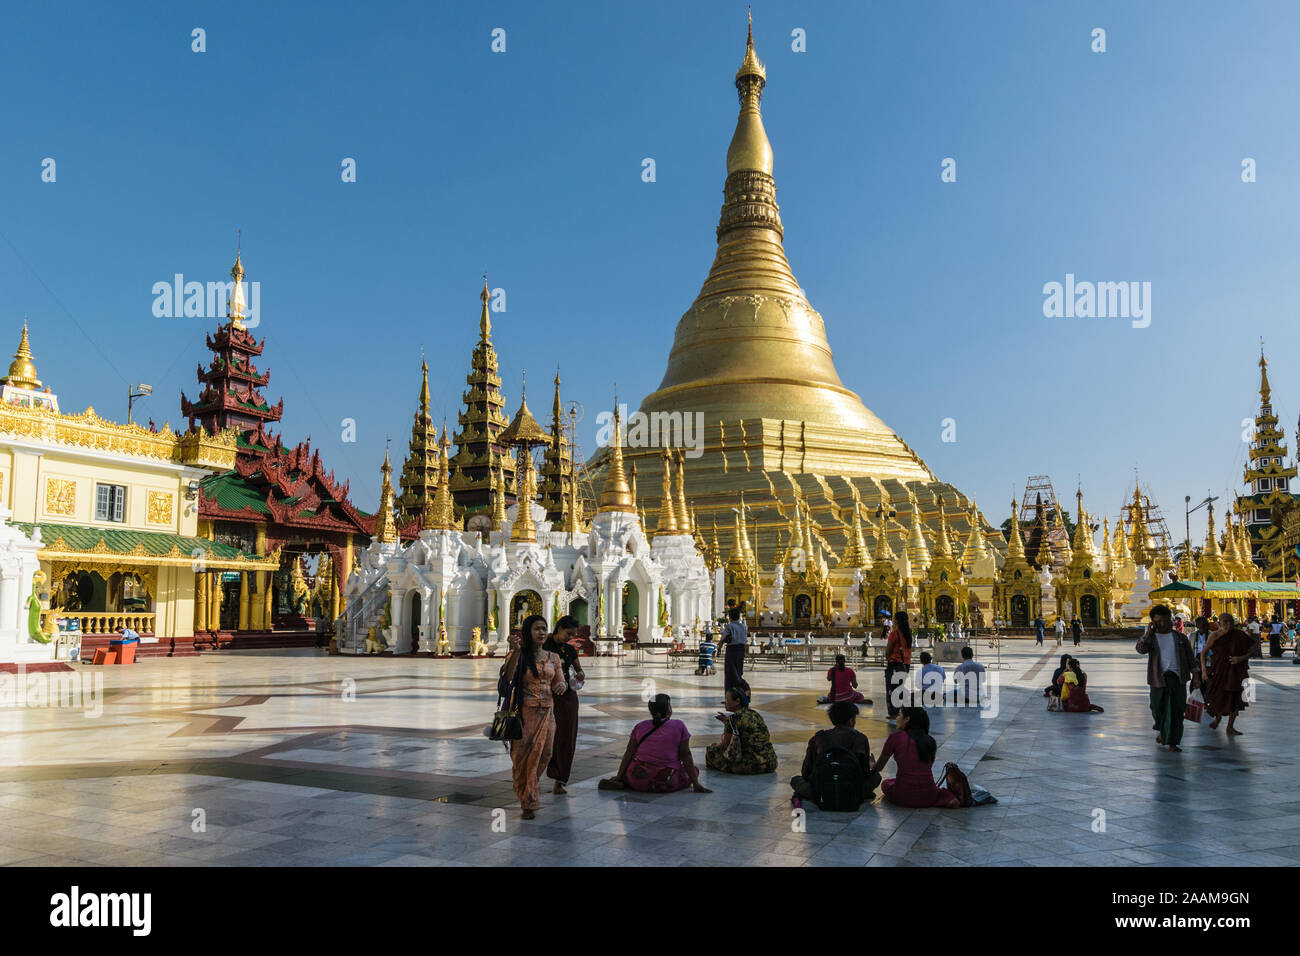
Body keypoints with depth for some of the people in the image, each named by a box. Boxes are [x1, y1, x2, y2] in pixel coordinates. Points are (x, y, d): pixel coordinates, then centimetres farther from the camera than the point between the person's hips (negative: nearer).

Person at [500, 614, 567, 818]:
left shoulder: (553, 657, 9)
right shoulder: (519, 655, -5)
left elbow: (559, 683, 10)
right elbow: (506, 676, -22)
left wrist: (561, 685, -15)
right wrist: (515, 651, -33)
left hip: (547, 712, 4)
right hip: (525, 711, -4)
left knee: (544, 754, 8)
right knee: (525, 756, -3)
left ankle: (524, 786, 36)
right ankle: (528, 803, 8)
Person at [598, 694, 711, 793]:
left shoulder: (640, 727, 8)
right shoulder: (679, 726, 1)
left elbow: (629, 753, 3)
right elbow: (685, 755, -2)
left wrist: (618, 777, 4)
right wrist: (695, 784, 0)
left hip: (638, 780, 3)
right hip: (666, 784, -3)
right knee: (693, 769, 18)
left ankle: (621, 783, 0)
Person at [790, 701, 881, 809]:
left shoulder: (817, 738, 5)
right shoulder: (860, 738, 2)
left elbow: (806, 774, 9)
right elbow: (865, 772, 7)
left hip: (822, 799, 0)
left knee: (795, 778, 26)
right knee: (876, 776, 26)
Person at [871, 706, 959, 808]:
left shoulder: (896, 737, -4)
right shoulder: (930, 741, 8)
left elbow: (878, 767, 8)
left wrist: (872, 768, 32)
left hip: (904, 797, -3)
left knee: (886, 784, 29)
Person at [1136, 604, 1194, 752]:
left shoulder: (1180, 637, 10)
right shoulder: (1149, 637, 6)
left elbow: (1189, 657, 14)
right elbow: (1140, 649, -15)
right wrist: (1148, 632, -18)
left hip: (1177, 677, 0)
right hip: (1158, 678, 0)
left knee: (1176, 710, -4)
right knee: (1158, 707, 8)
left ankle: (1172, 743, -1)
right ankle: (1163, 731, 37)